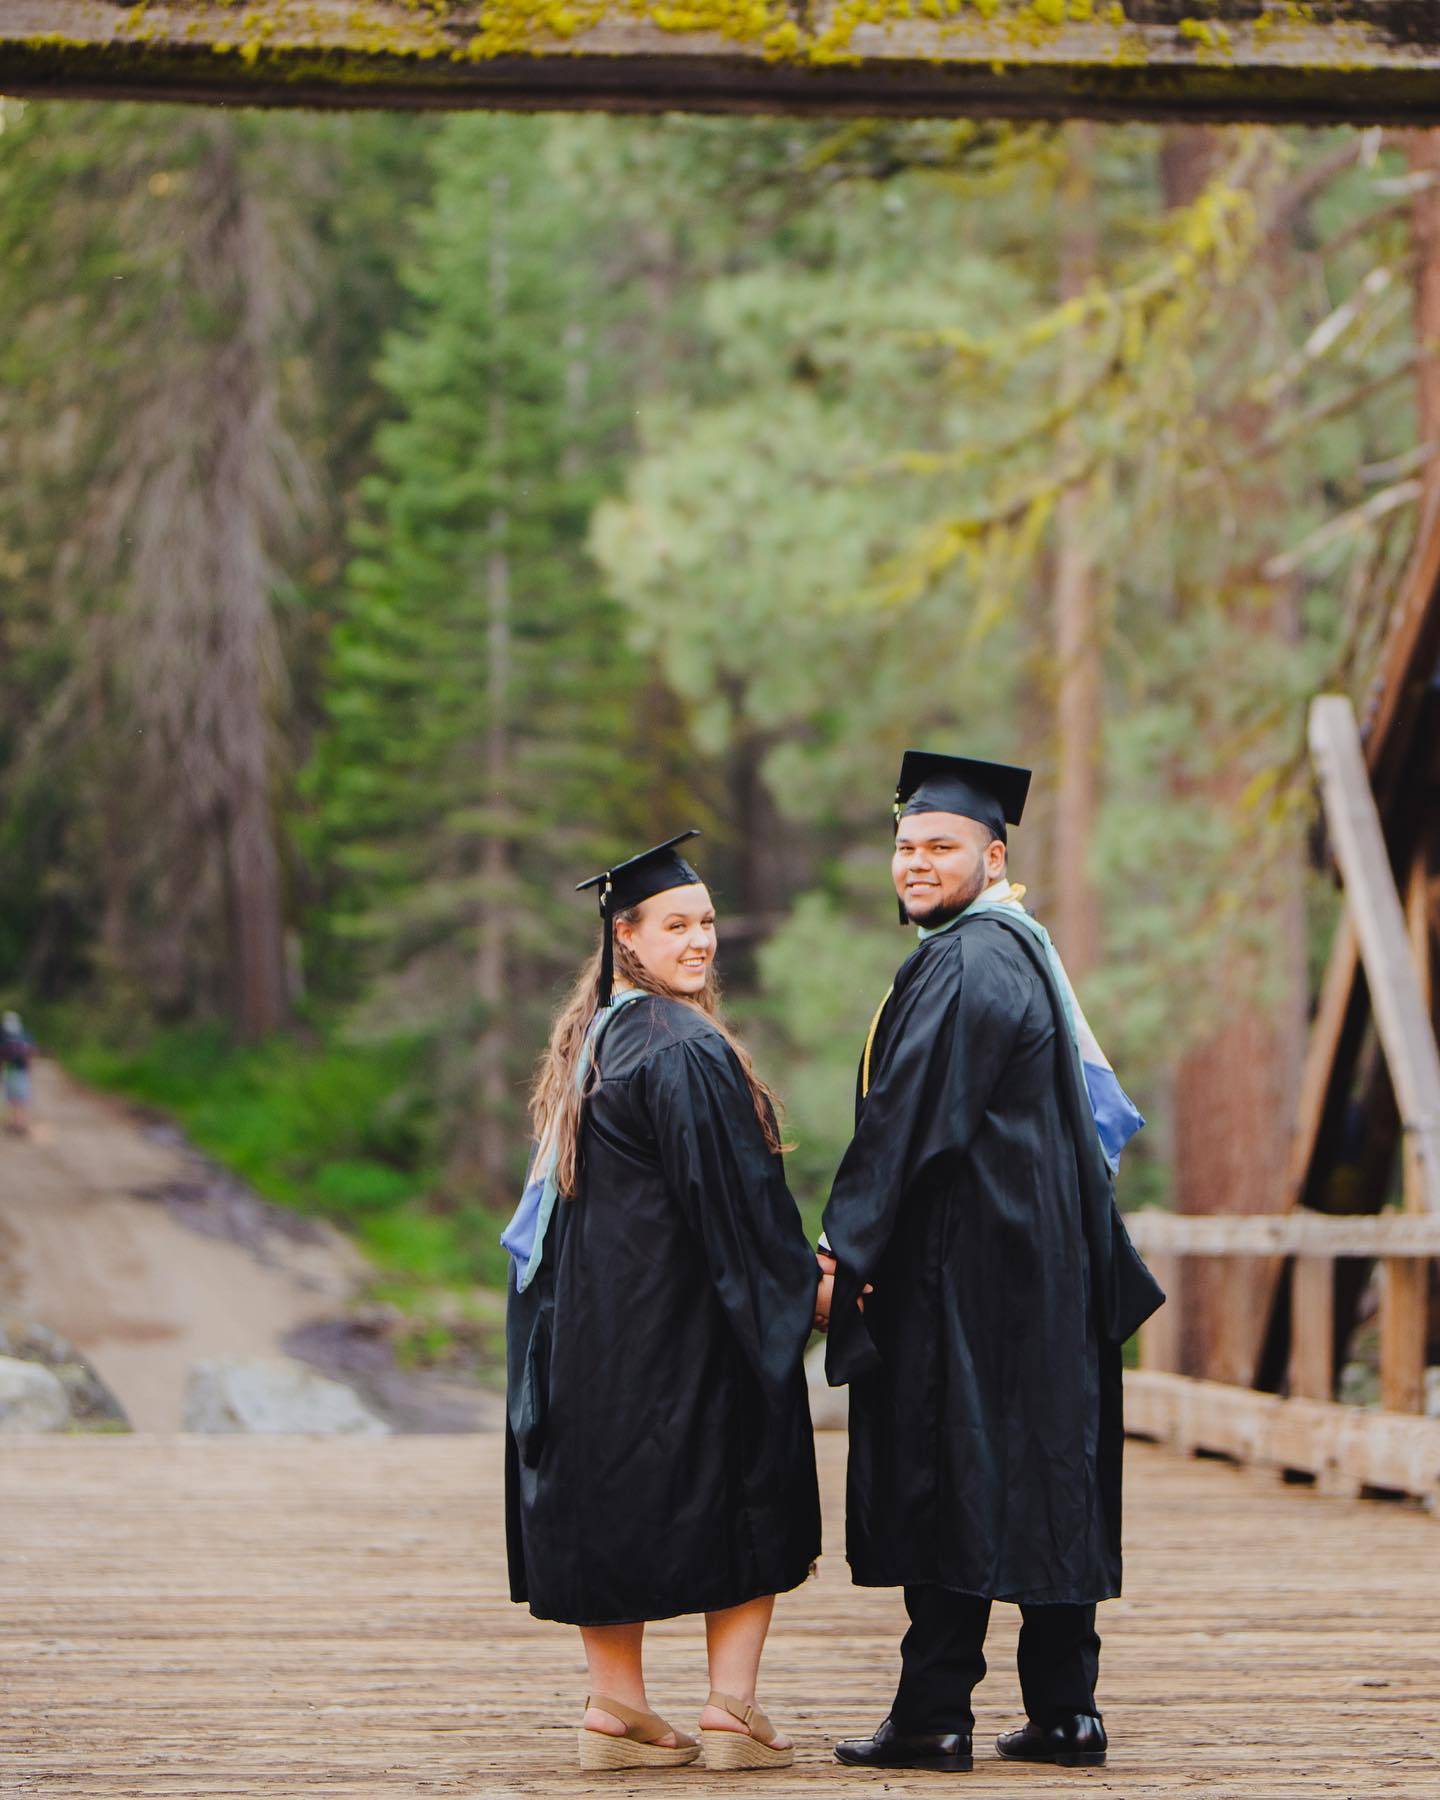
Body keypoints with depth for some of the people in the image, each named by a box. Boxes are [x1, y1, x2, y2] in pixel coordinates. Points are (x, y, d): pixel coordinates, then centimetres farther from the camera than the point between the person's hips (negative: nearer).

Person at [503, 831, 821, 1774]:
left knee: (609, 1501, 9)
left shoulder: (588, 1040, 12)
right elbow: (729, 1190, -18)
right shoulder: (684, 1050, -16)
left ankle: (617, 1705, 9)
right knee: (744, 1498, 2)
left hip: (588, 1310, 8)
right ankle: (732, 1704, 0)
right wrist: (800, 1281, -6)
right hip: (677, 1310, -8)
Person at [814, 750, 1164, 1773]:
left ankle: (934, 1717, -6)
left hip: (966, 1262, -10)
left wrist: (844, 1251, -15)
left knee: (945, 1481, -7)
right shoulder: (1015, 951, 17)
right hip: (1041, 1257, 10)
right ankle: (1064, 1708, 13)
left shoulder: (966, 968, -15)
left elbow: (912, 1122, -19)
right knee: (1041, 1475, 10)